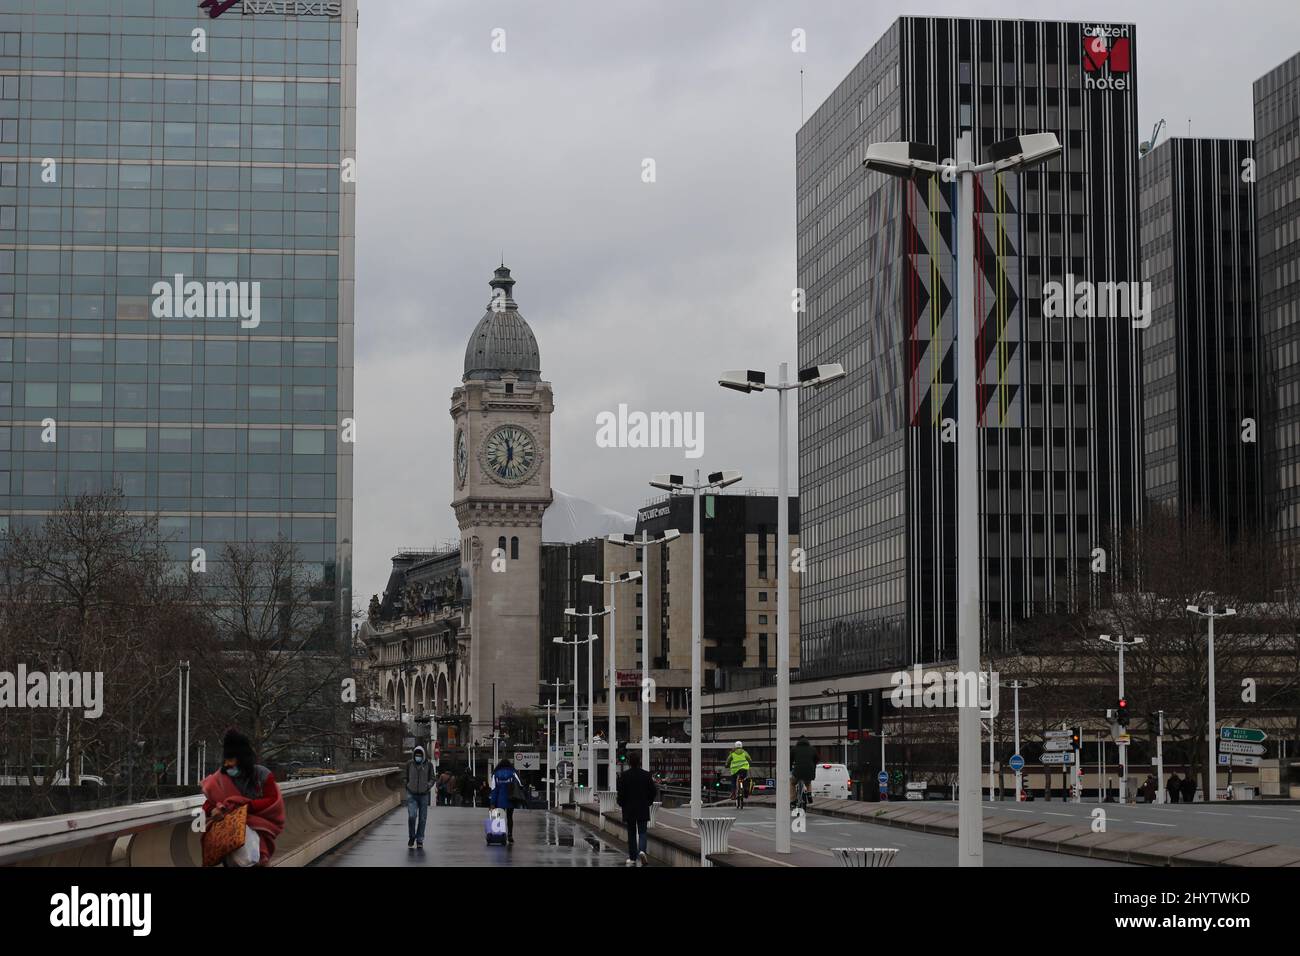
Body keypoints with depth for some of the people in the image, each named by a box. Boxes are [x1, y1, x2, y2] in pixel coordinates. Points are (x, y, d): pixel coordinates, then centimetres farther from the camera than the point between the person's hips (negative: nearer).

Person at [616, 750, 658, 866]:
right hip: (643, 809, 0)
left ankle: (632, 858, 14)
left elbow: (621, 792, -9)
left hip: (629, 809, 0)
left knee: (631, 834, 10)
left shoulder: (624, 776, -8)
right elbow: (653, 792, -1)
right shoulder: (646, 775, -4)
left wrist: (621, 804, 8)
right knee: (642, 832, 5)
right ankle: (642, 851, -21)